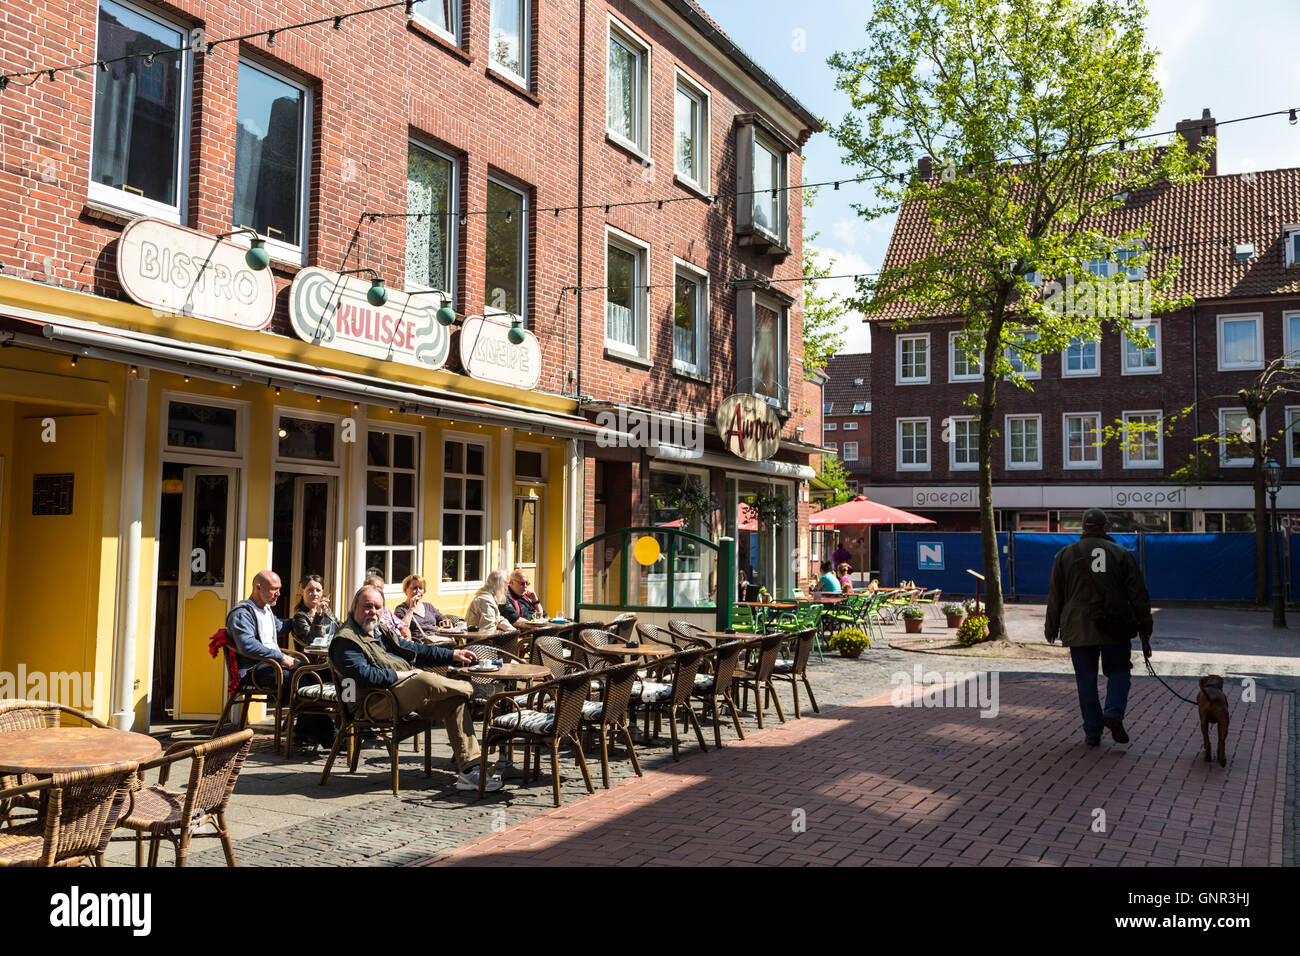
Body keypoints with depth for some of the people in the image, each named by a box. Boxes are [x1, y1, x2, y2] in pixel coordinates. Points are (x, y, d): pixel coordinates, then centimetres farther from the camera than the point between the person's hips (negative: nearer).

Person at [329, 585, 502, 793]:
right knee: (424, 680, -33)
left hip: (409, 694, 9)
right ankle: (472, 689, -3)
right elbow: (362, 675, -19)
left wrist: (453, 655, 19)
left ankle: (469, 770, -15)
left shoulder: (383, 631, 24)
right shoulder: (345, 639, -5)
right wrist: (401, 675, -16)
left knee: (455, 702, -10)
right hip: (374, 703, -9)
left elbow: (414, 650, 28)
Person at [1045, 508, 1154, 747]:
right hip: (1115, 629, 0)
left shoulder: (1065, 555, 3)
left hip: (1078, 630, 0)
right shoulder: (1122, 554, 2)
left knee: (1086, 680, 7)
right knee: (1118, 671, 15)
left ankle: (1092, 732, 8)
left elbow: (1055, 597, 5)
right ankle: (1114, 713, -8)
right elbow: (1139, 595, 1)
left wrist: (1052, 629, 15)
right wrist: (1144, 632, 6)